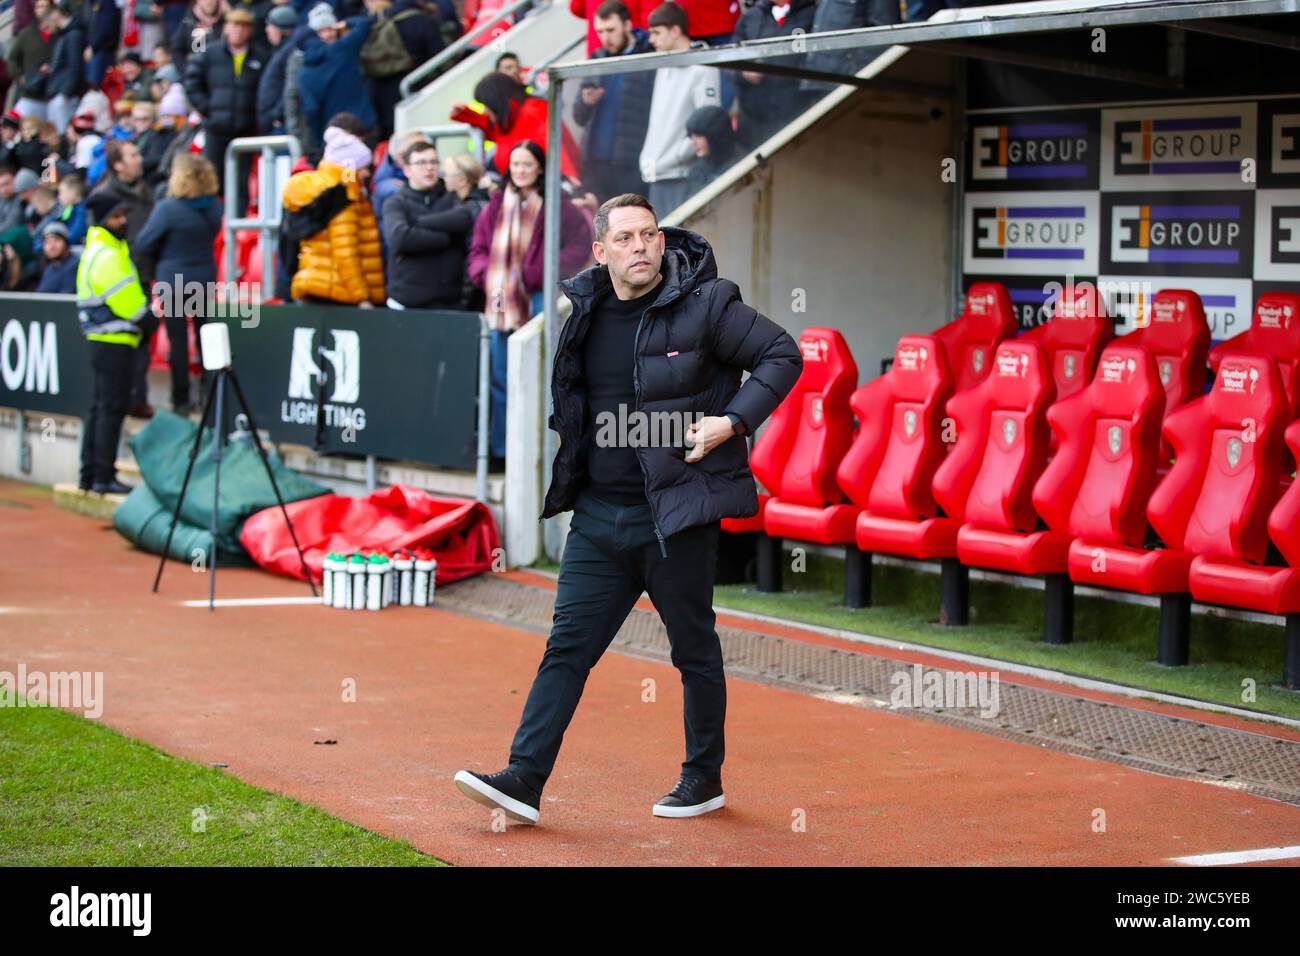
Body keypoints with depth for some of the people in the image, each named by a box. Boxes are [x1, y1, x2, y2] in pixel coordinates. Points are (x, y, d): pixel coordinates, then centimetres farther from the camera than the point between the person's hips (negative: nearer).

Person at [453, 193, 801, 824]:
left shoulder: (705, 304, -8)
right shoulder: (583, 311, 7)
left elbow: (783, 356, -5)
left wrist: (732, 421, -14)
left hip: (677, 515, -5)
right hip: (598, 514, 5)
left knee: (695, 650, 8)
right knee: (567, 647, 1)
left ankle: (704, 778, 24)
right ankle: (523, 780, 0)